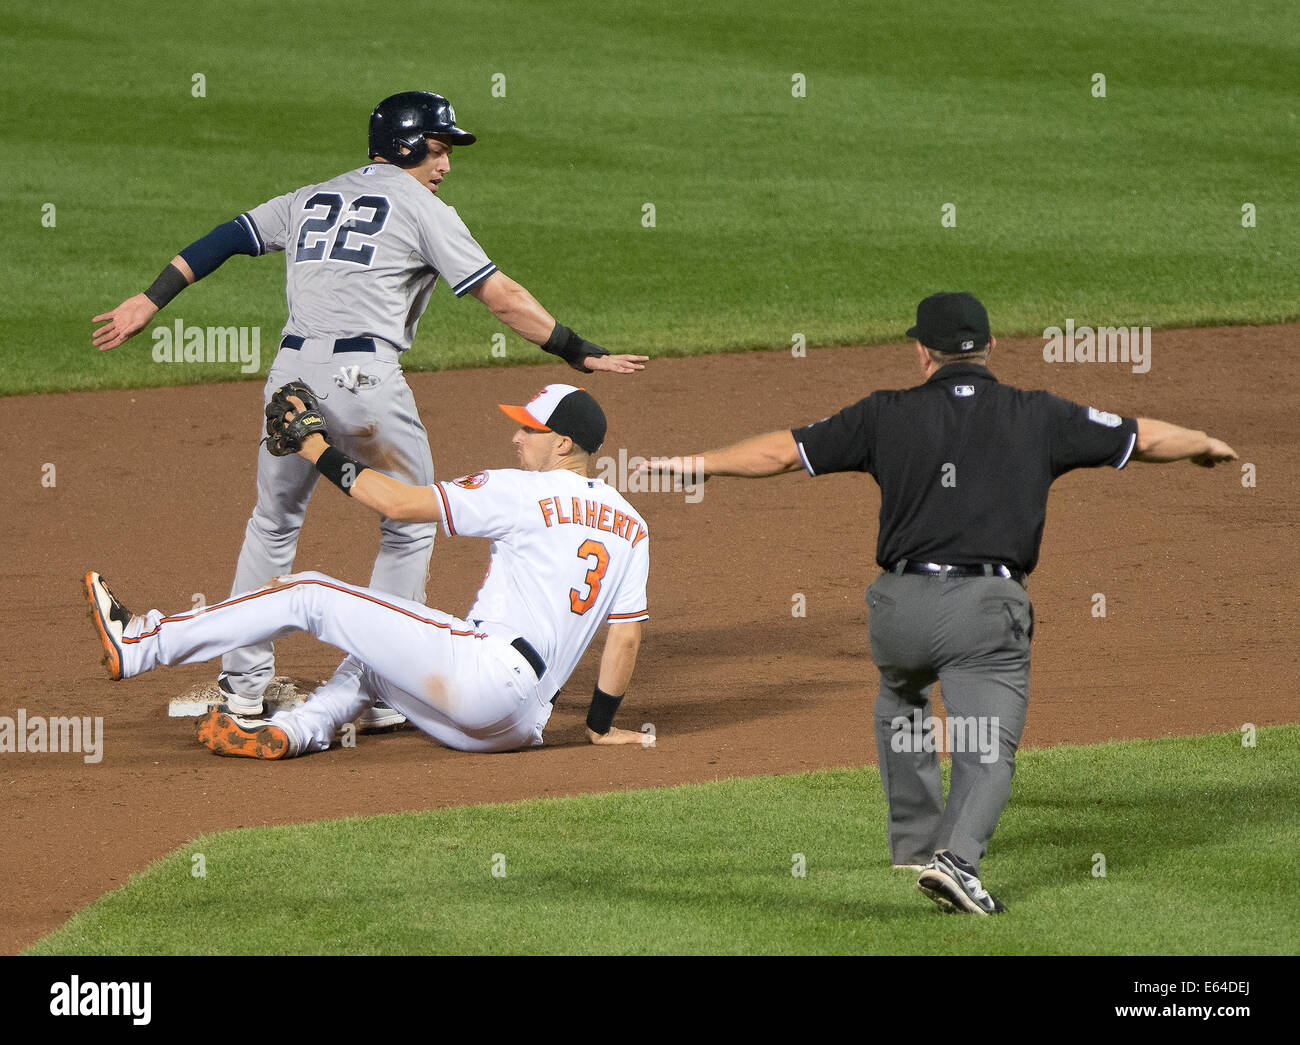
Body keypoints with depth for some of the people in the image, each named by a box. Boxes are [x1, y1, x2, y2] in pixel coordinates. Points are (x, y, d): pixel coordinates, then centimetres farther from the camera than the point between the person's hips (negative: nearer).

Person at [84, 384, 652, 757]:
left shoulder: (523, 492, -4)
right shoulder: (631, 527, 16)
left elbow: (397, 501, -5)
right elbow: (627, 634, 13)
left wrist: (320, 451, 5)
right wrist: (601, 726, 21)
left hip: (485, 668, -8)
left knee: (310, 594, -2)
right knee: (366, 663, 29)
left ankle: (138, 643, 1)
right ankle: (291, 731, -2)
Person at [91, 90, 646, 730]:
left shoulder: (310, 200, 21)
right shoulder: (421, 209, 4)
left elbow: (225, 239, 18)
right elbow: (501, 297, 0)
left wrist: (151, 301, 19)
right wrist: (581, 354, 3)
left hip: (292, 370, 5)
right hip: (364, 377, -5)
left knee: (273, 524, 21)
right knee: (410, 530, 10)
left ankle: (244, 681, 20)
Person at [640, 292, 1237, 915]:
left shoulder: (889, 415, 8)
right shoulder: (1037, 417, 10)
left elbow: (783, 451, 11)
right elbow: (1144, 438, 19)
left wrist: (698, 464, 24)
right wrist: (1205, 445, 39)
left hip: (900, 607, 2)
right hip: (988, 607, -2)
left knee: (900, 703, 31)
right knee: (987, 749, -2)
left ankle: (915, 841, 34)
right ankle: (957, 856, -28)